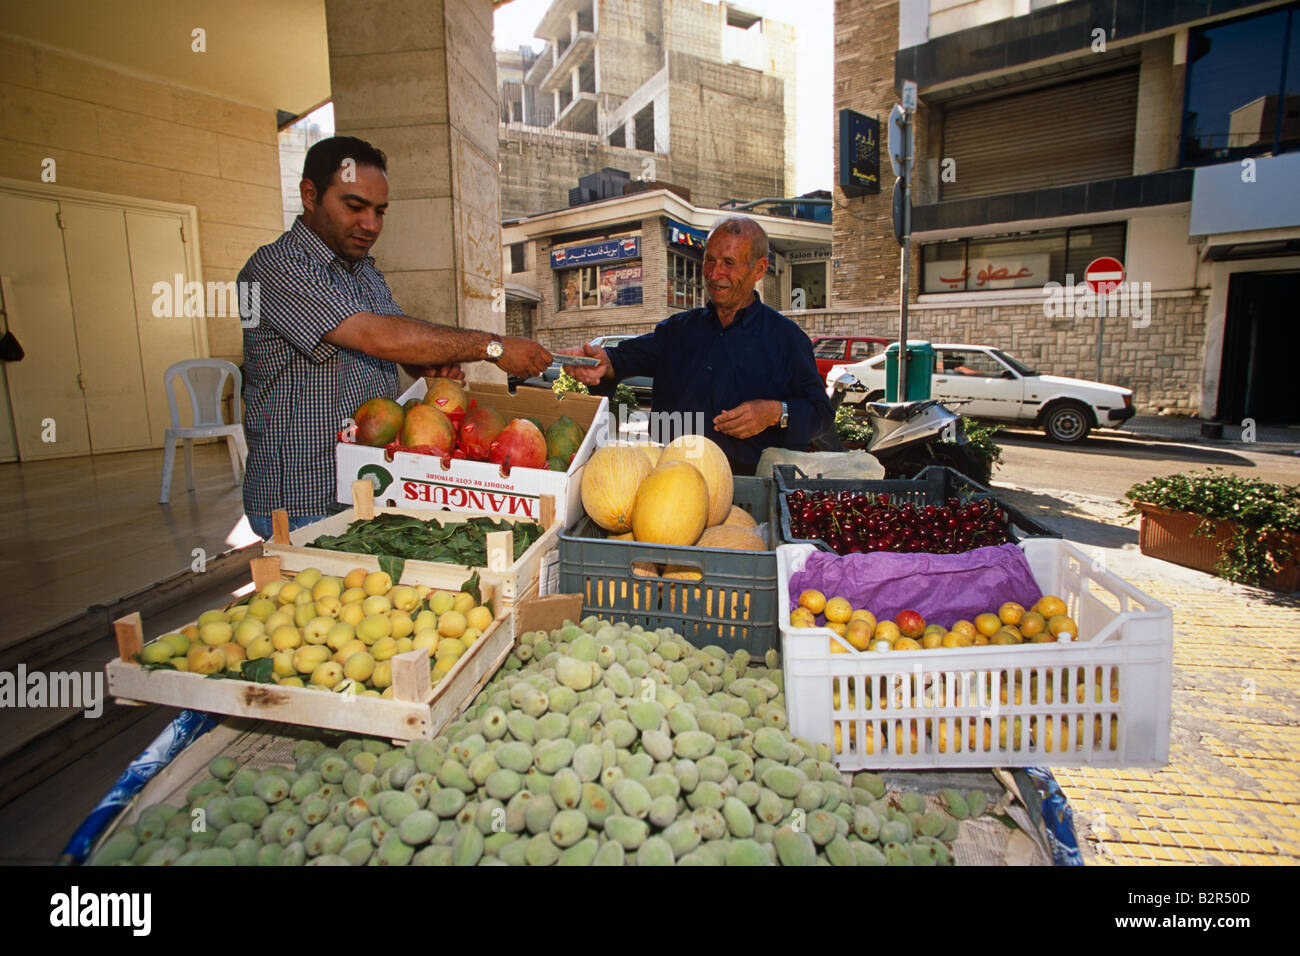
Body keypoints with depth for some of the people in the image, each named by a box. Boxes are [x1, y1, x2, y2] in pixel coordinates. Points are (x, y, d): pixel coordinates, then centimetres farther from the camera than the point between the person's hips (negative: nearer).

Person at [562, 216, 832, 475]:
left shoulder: (786, 336, 8)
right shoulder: (678, 328, 18)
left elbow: (820, 412, 6)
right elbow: (630, 354, 1)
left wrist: (776, 413, -13)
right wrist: (604, 361, -22)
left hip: (750, 478, -2)